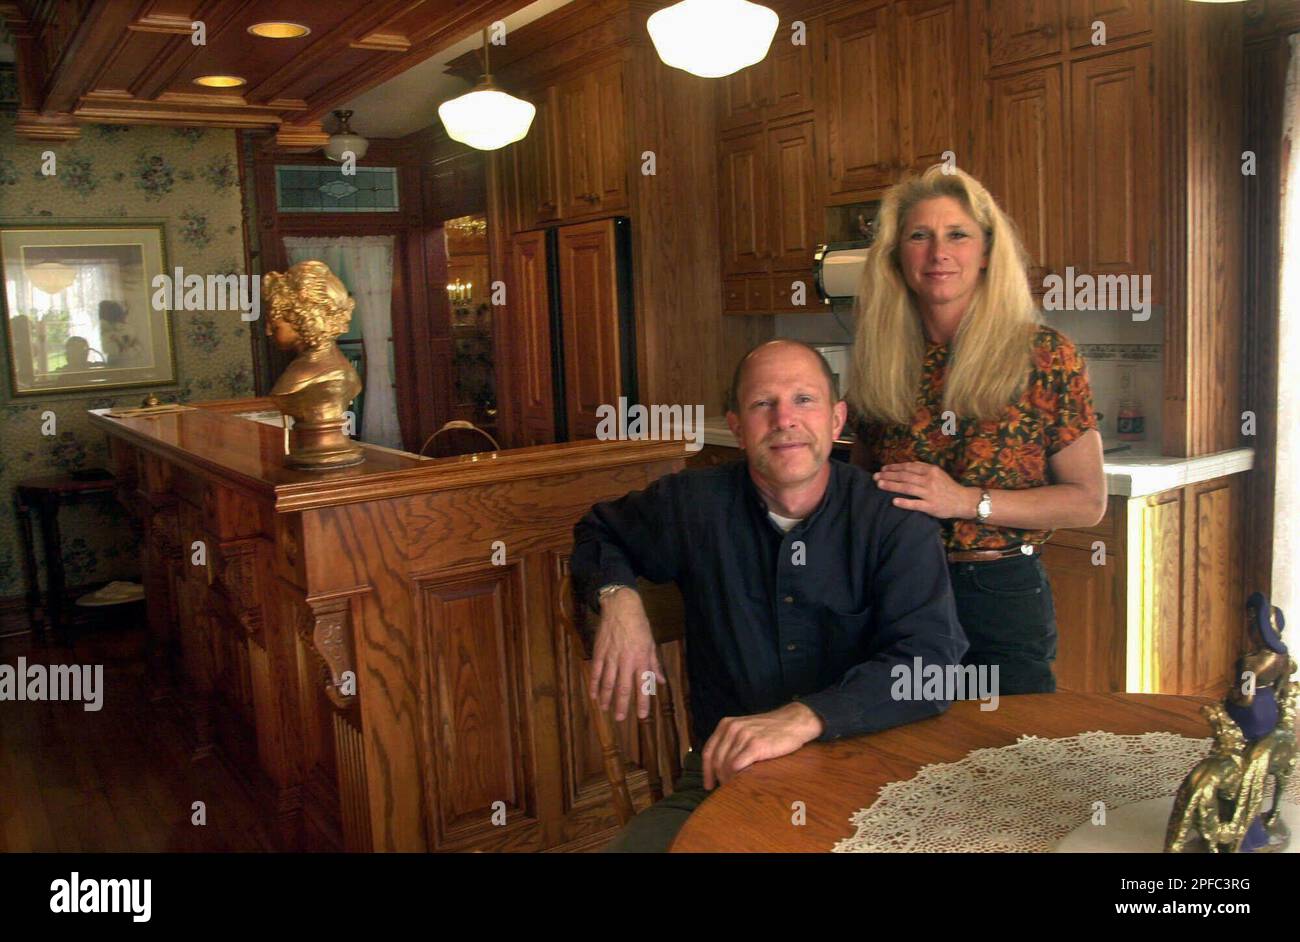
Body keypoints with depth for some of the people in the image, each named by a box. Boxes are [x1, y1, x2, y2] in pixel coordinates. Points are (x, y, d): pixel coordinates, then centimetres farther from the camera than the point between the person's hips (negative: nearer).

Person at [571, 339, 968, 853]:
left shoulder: (895, 520, -6)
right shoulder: (693, 503, 2)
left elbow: (928, 663, -17)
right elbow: (598, 531, 22)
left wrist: (805, 718, -32)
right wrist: (617, 595, -1)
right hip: (720, 773, 1)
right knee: (632, 846, -25)